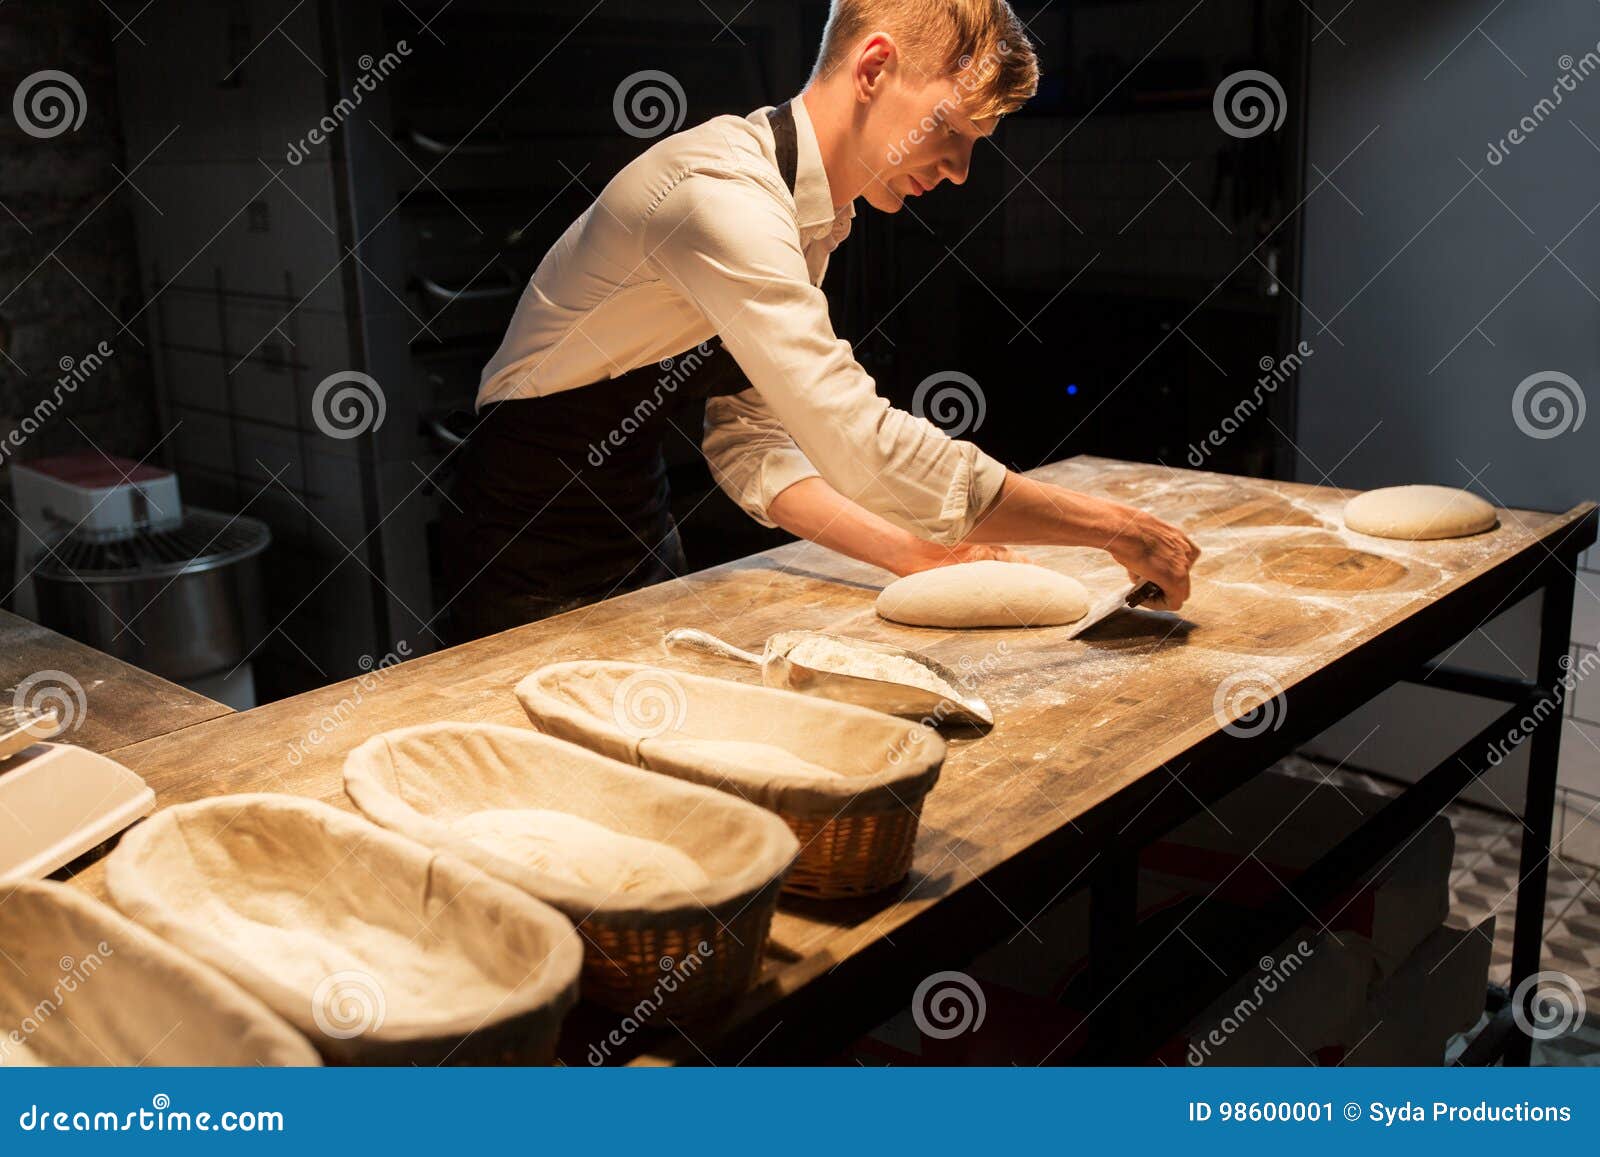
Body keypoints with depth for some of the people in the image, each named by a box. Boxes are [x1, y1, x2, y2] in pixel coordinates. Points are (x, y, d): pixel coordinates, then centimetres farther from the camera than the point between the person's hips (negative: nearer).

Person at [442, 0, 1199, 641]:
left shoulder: (813, 219, 1)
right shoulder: (719, 191, -29)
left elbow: (752, 441, -1)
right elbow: (864, 450, -37)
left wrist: (919, 555, -13)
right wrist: (1115, 528, -30)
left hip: (638, 525, 8)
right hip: (536, 556, -8)